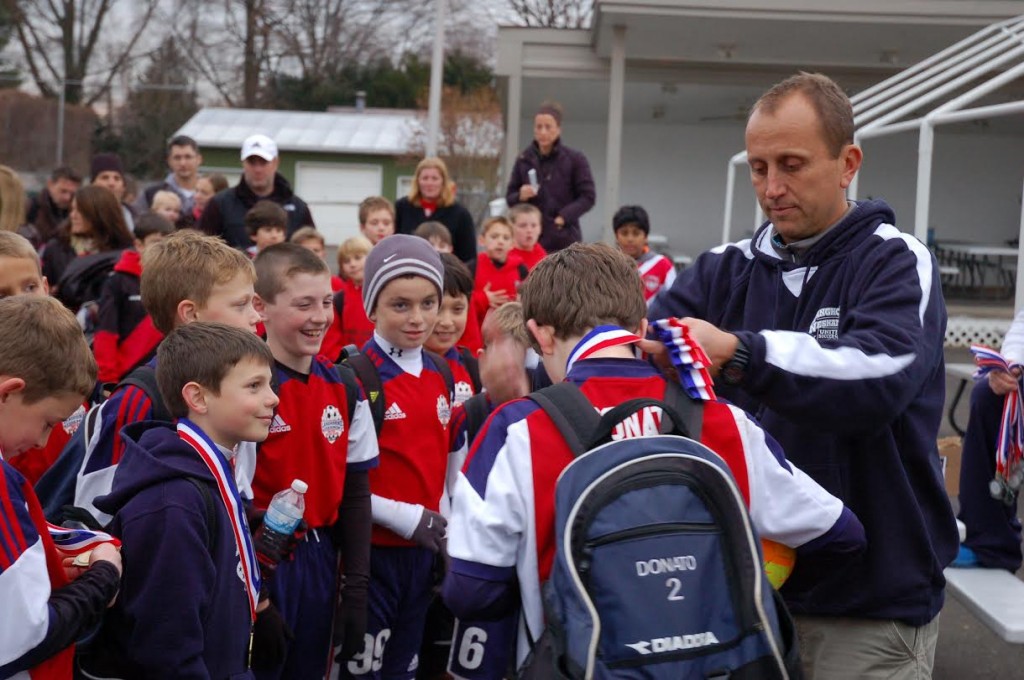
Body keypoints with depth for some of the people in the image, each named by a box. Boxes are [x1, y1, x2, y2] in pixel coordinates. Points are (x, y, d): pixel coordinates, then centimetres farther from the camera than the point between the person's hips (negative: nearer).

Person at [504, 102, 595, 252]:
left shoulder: (575, 159, 0)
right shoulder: (524, 159, 7)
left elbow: (588, 197, -1)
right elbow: (510, 197, 12)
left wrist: (563, 217, -13)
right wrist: (520, 196, -11)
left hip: (564, 239, -2)